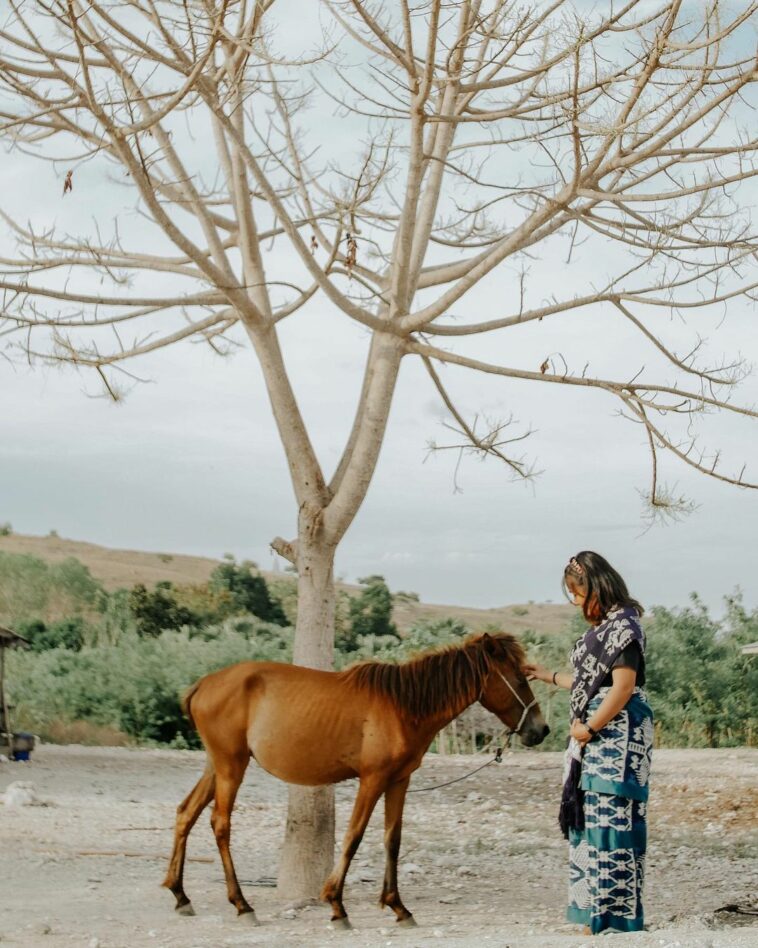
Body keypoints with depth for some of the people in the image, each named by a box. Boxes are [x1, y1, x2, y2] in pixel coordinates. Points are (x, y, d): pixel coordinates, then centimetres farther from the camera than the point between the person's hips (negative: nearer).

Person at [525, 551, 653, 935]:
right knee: (586, 821, 13)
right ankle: (594, 918, 21)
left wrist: (589, 728, -16)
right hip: (592, 739, 10)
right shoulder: (600, 626, 15)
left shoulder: (622, 625, -14)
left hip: (616, 735, -10)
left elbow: (622, 687, -21)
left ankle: (619, 919, -3)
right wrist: (549, 676, 32)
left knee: (610, 820, -9)